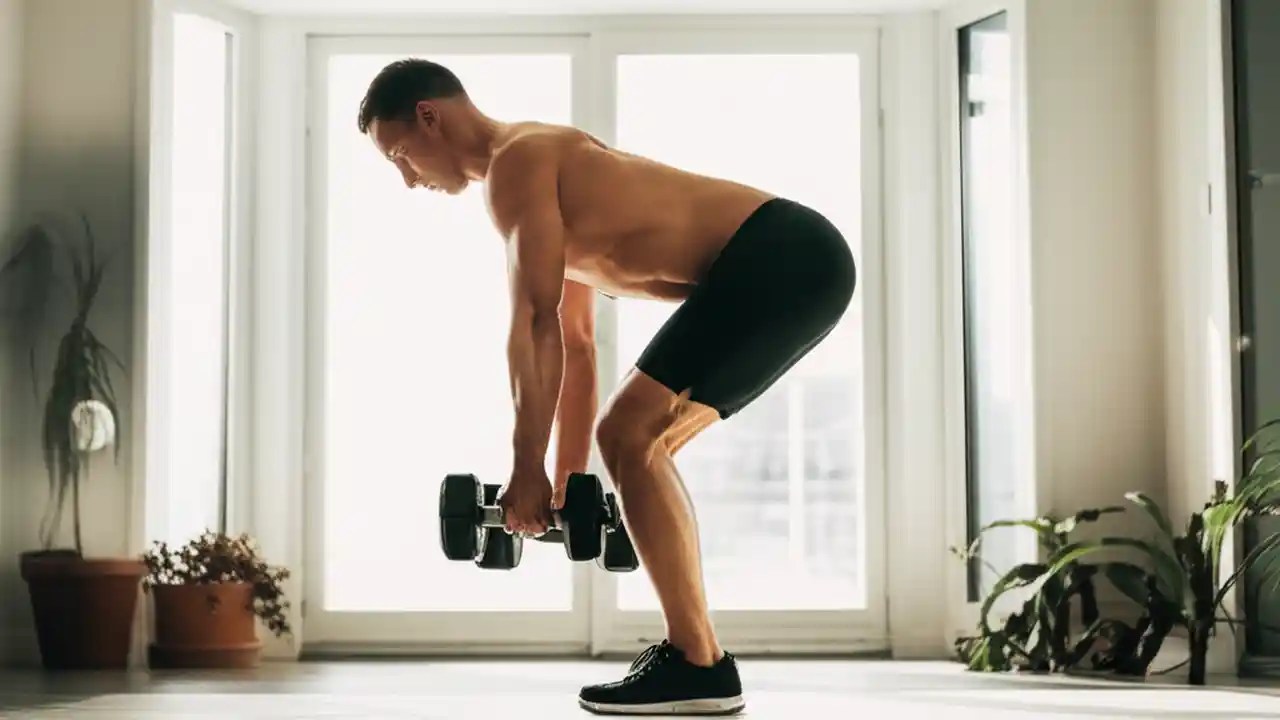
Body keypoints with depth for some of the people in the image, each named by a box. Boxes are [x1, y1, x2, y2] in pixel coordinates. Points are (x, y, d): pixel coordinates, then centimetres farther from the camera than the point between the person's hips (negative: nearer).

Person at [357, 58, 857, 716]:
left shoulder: (517, 160, -7)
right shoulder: (546, 168, 24)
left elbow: (535, 325, -14)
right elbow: (574, 345, 25)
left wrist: (528, 471, -12)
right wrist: (569, 479, 24)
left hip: (782, 258, -10)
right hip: (789, 261, 10)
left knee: (629, 434, -10)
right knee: (638, 442, 13)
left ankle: (699, 665, -8)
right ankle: (693, 654, 13)